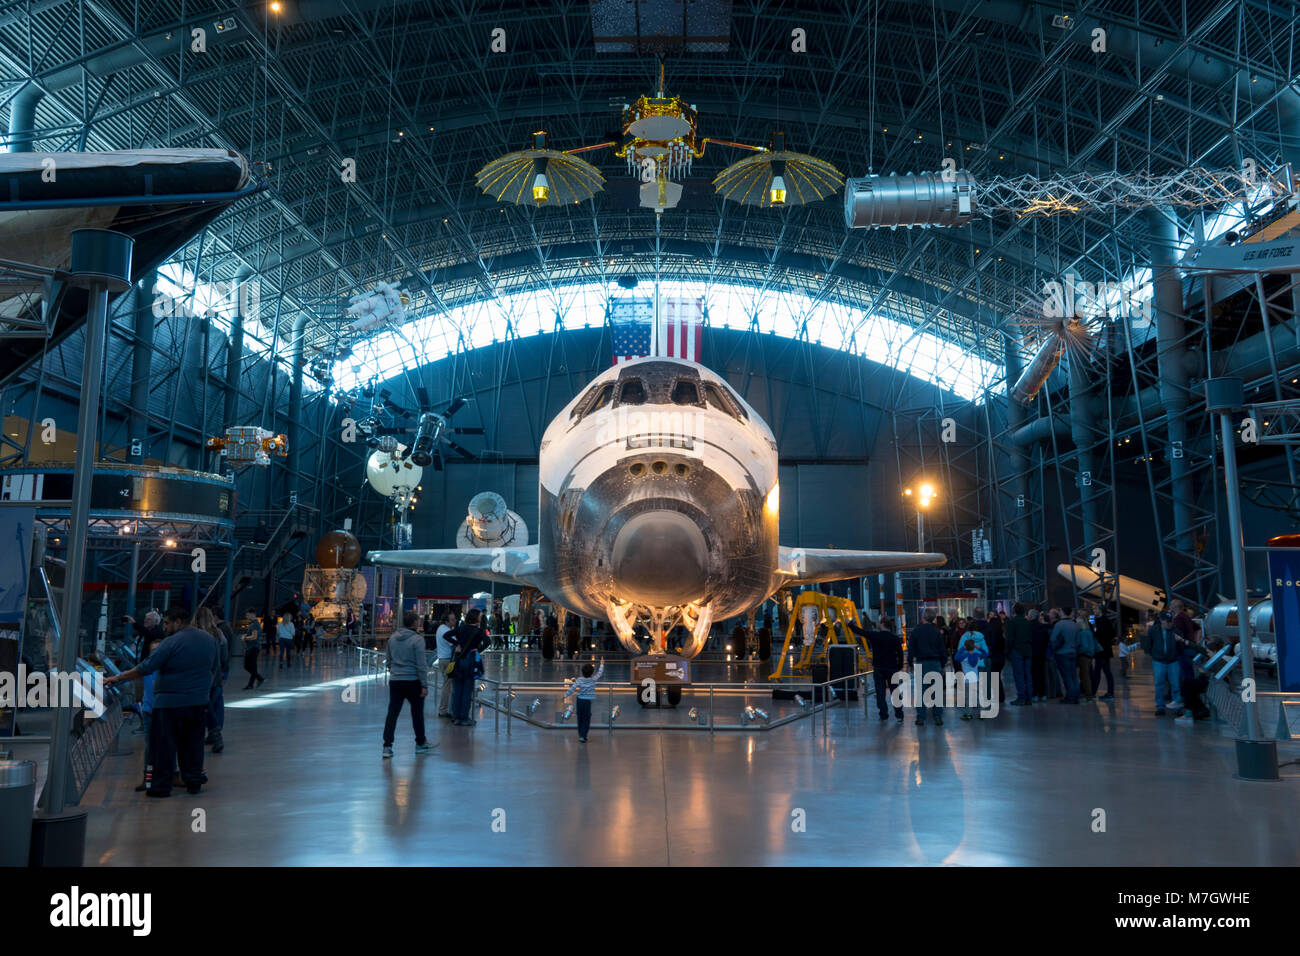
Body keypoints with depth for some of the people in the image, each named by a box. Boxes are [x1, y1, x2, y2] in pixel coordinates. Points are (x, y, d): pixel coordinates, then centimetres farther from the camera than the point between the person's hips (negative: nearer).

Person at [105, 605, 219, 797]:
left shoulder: (171, 643, -14)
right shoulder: (209, 639, 7)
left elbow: (145, 668, -15)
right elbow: (216, 670, 17)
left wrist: (117, 678, -7)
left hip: (171, 703, -6)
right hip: (200, 702, 6)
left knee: (164, 745, 4)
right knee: (192, 742, 16)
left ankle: (161, 786, 10)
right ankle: (194, 781, 19)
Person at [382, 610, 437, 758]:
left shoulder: (392, 638, 6)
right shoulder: (417, 639, -13)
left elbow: (389, 661, 14)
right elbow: (421, 665, -15)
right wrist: (425, 685, -11)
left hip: (395, 681, 5)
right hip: (412, 681, -5)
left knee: (392, 713, 4)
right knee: (417, 713, 10)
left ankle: (387, 746, -1)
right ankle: (421, 744, 22)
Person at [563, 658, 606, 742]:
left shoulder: (579, 680, -5)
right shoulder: (593, 679, -4)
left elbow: (572, 688, -10)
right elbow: (599, 673, 12)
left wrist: (565, 695, 0)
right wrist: (602, 664, 26)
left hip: (580, 700, 2)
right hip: (588, 701, -2)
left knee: (580, 719, 14)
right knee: (586, 720, 2)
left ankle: (580, 735, 24)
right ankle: (583, 736, -7)